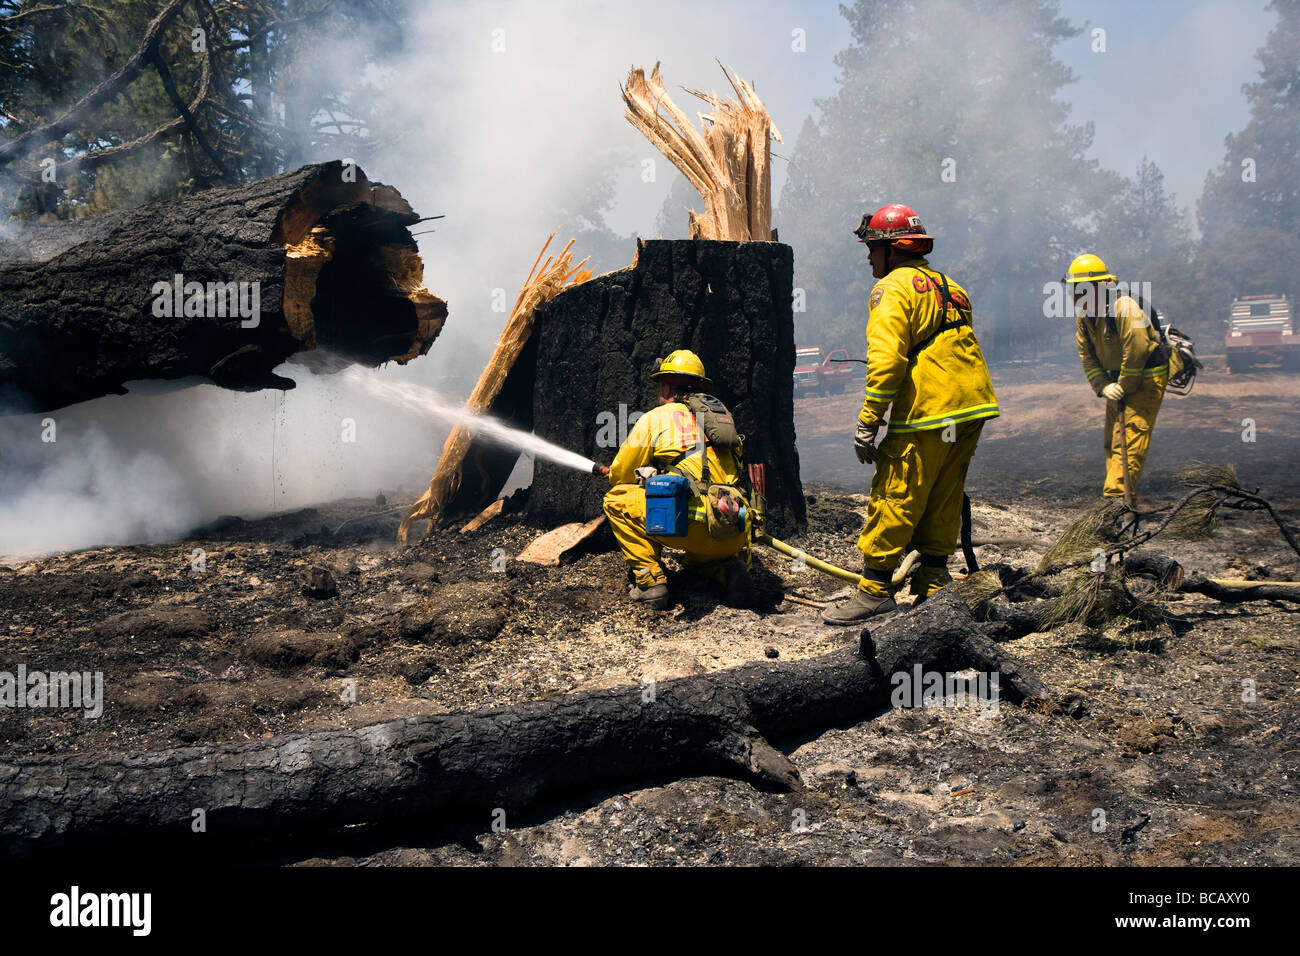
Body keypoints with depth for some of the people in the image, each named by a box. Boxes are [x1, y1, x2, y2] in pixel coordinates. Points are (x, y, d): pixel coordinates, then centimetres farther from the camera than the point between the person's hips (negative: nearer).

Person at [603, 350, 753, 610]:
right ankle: (729, 570, 6)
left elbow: (619, 476, 15)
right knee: (697, 556, 40)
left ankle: (650, 581, 3)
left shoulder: (655, 418, 7)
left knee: (616, 500, 13)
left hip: (696, 526, -6)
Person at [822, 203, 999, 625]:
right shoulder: (948, 286, 21)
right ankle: (933, 584, 19)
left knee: (895, 499, -3)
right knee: (943, 500, 14)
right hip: (972, 407, 9)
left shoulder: (892, 289, -6)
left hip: (927, 414, -9)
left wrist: (867, 421, -17)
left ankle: (875, 590, -1)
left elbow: (886, 360, -18)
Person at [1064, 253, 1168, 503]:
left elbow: (1136, 351, -25)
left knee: (1130, 437, -16)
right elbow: (1087, 357, 5)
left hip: (1146, 378, -9)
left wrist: (1124, 387, -17)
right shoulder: (1083, 316, 3)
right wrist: (1104, 387, -8)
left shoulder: (1124, 307, -22)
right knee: (1113, 441, 9)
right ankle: (1125, 499, 17)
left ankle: (1117, 496, -21)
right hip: (1117, 381, 9)